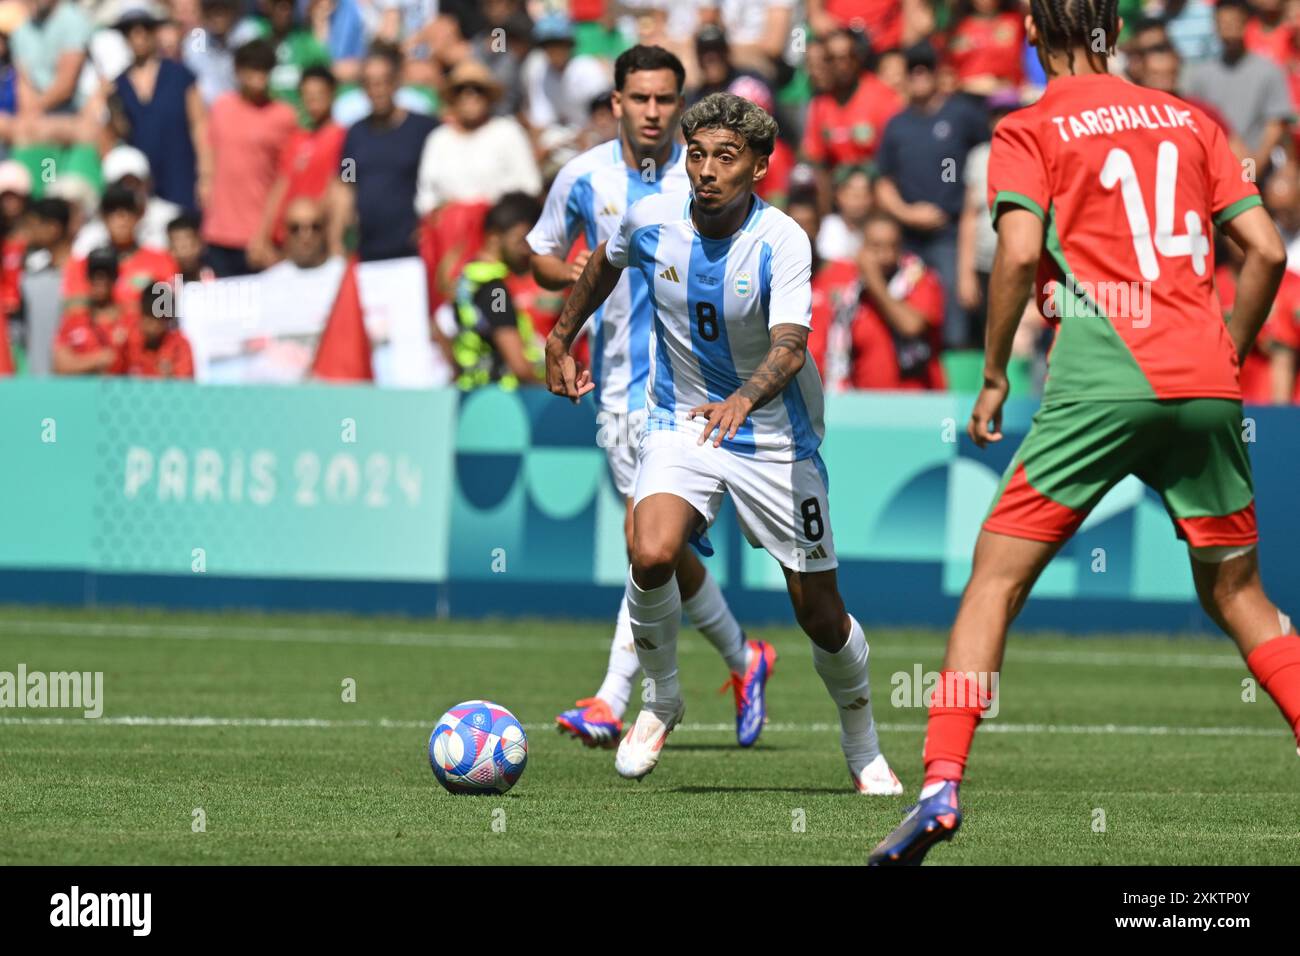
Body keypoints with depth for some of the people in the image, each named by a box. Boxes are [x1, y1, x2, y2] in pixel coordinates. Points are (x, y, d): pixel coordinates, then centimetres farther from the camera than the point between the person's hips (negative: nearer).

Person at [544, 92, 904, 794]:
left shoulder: (782, 241, -20)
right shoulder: (649, 220, -9)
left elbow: (790, 344, -35)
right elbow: (605, 264, 17)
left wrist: (744, 398, -53)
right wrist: (560, 339, 22)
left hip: (774, 435, -2)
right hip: (679, 421, 2)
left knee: (819, 612, 1)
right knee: (652, 555, -28)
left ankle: (861, 741, 30)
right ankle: (660, 698, -1)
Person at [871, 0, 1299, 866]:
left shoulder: (1029, 130, 4)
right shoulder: (1189, 120, 16)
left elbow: (1020, 250, -11)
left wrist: (994, 372, -1)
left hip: (1103, 380, -4)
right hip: (1206, 387, 4)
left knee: (995, 581, 1)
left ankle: (942, 786, -11)